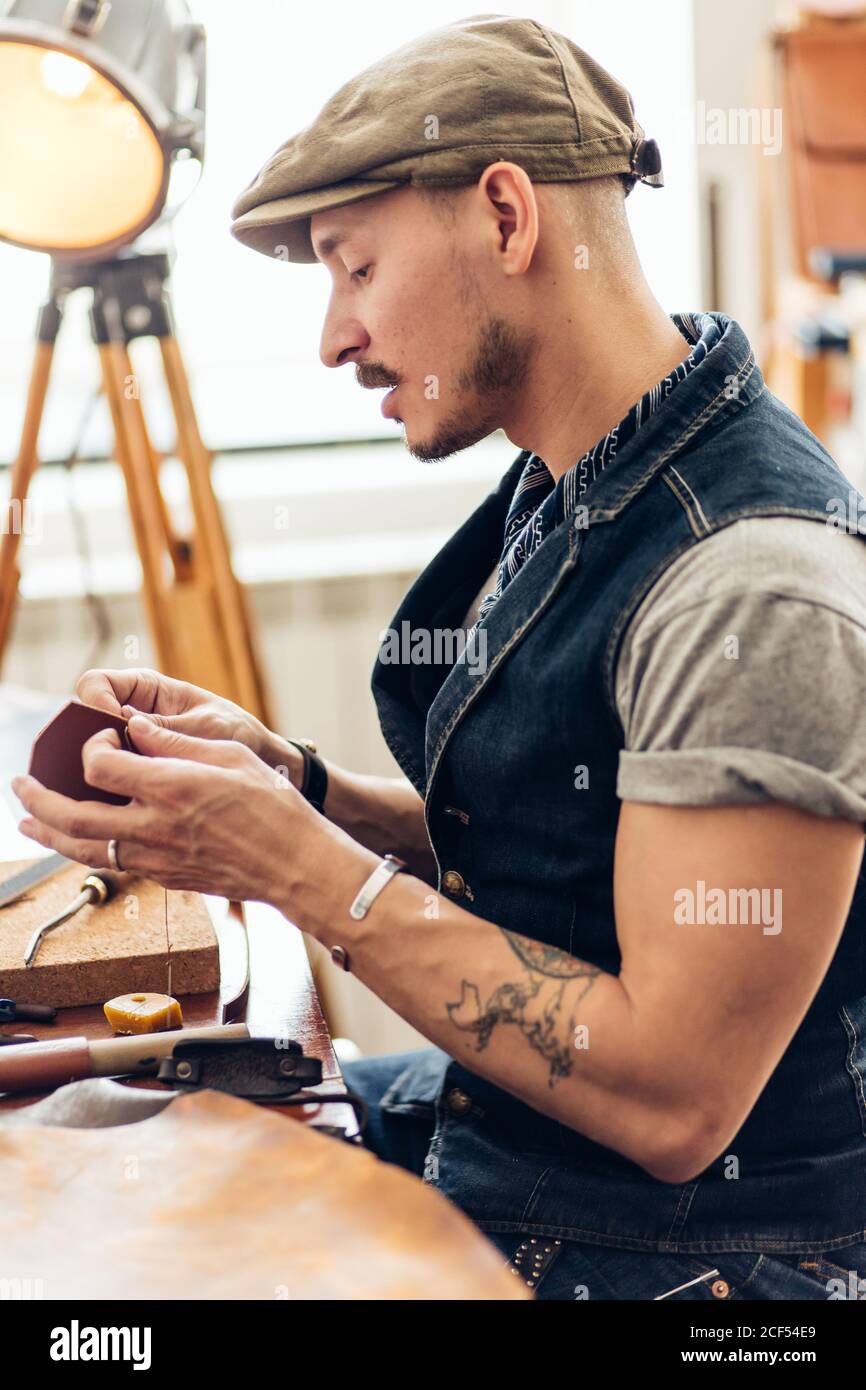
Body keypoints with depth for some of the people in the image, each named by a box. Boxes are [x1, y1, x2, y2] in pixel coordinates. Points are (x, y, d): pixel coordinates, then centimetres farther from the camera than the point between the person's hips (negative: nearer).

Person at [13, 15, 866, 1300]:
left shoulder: (754, 580, -26)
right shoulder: (553, 497, 4)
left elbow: (672, 1100, -26)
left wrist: (302, 869, -23)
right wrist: (292, 783, -6)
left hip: (661, 1241, -8)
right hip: (473, 1135, 8)